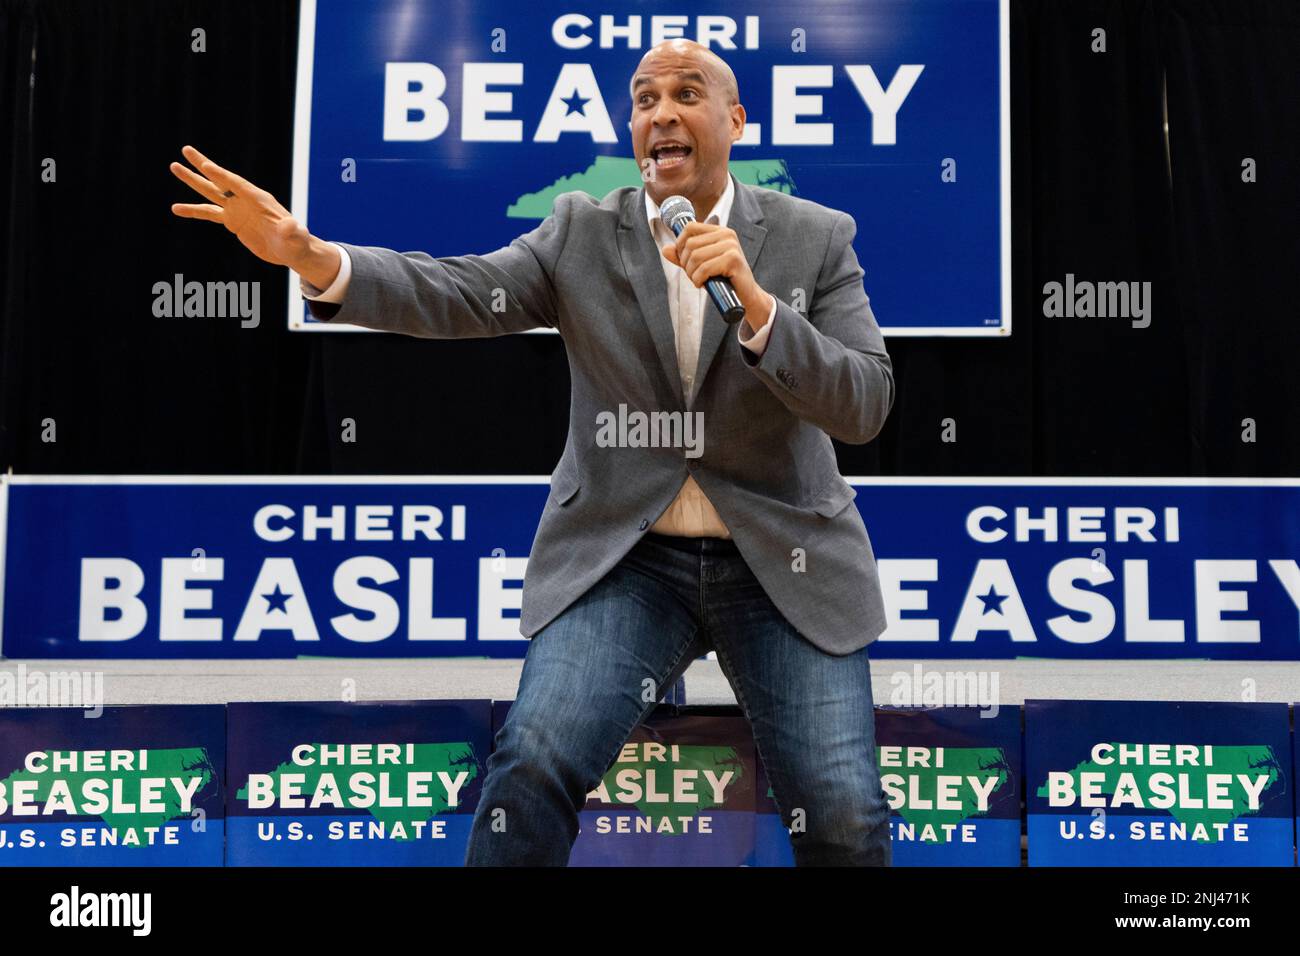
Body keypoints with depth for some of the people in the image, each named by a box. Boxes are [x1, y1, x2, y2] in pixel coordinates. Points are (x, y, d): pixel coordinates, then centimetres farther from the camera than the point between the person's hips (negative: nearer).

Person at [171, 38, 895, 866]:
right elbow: (459, 296, -14)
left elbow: (865, 406, -10)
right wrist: (310, 256, -30)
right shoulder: (582, 232, 2)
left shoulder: (818, 238, 0)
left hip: (787, 567, 0)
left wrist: (755, 302, -25)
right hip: (625, 559, 1)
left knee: (843, 819, -8)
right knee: (533, 764, -18)